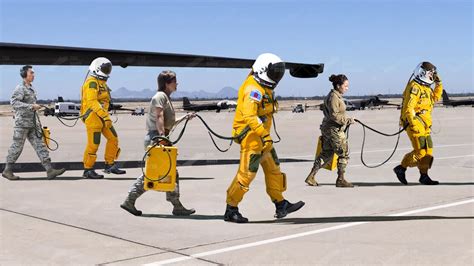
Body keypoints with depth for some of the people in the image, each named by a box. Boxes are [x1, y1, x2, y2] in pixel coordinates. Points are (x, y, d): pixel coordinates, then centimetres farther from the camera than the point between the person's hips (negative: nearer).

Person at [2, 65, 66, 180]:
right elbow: (14, 102, -23)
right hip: (22, 123, -8)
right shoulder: (20, 88, -10)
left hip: (32, 123, 8)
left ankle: (49, 170, -4)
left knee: (40, 146, 0)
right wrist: (31, 106, -26)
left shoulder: (31, 88, 15)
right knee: (17, 147, 0)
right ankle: (7, 171, 13)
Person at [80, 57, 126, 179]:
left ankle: (110, 165, 17)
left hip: (103, 117, 10)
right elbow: (92, 101, -24)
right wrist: (104, 114, -30)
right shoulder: (92, 82, -13)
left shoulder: (102, 82, 20)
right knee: (93, 144, -6)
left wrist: (106, 115, 25)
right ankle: (88, 170, 3)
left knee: (113, 138, 8)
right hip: (93, 116, -10)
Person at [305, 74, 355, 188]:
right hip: (334, 130, -10)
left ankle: (311, 177, 12)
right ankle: (340, 180, 8)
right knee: (343, 154, 0)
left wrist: (347, 120, 14)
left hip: (327, 128, 10)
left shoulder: (336, 96, 15)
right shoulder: (333, 97, -16)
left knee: (326, 153, 13)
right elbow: (334, 115, -22)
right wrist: (347, 120, -18)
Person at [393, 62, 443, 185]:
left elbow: (435, 97, 33)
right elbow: (408, 108, -21)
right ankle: (401, 168, 1)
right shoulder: (414, 87, -14)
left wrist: (438, 83, 20)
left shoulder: (425, 87, 18)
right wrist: (414, 124, -26)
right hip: (414, 123, -10)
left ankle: (424, 177, 12)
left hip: (423, 125, 10)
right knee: (420, 151, -12)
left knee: (428, 150, 7)